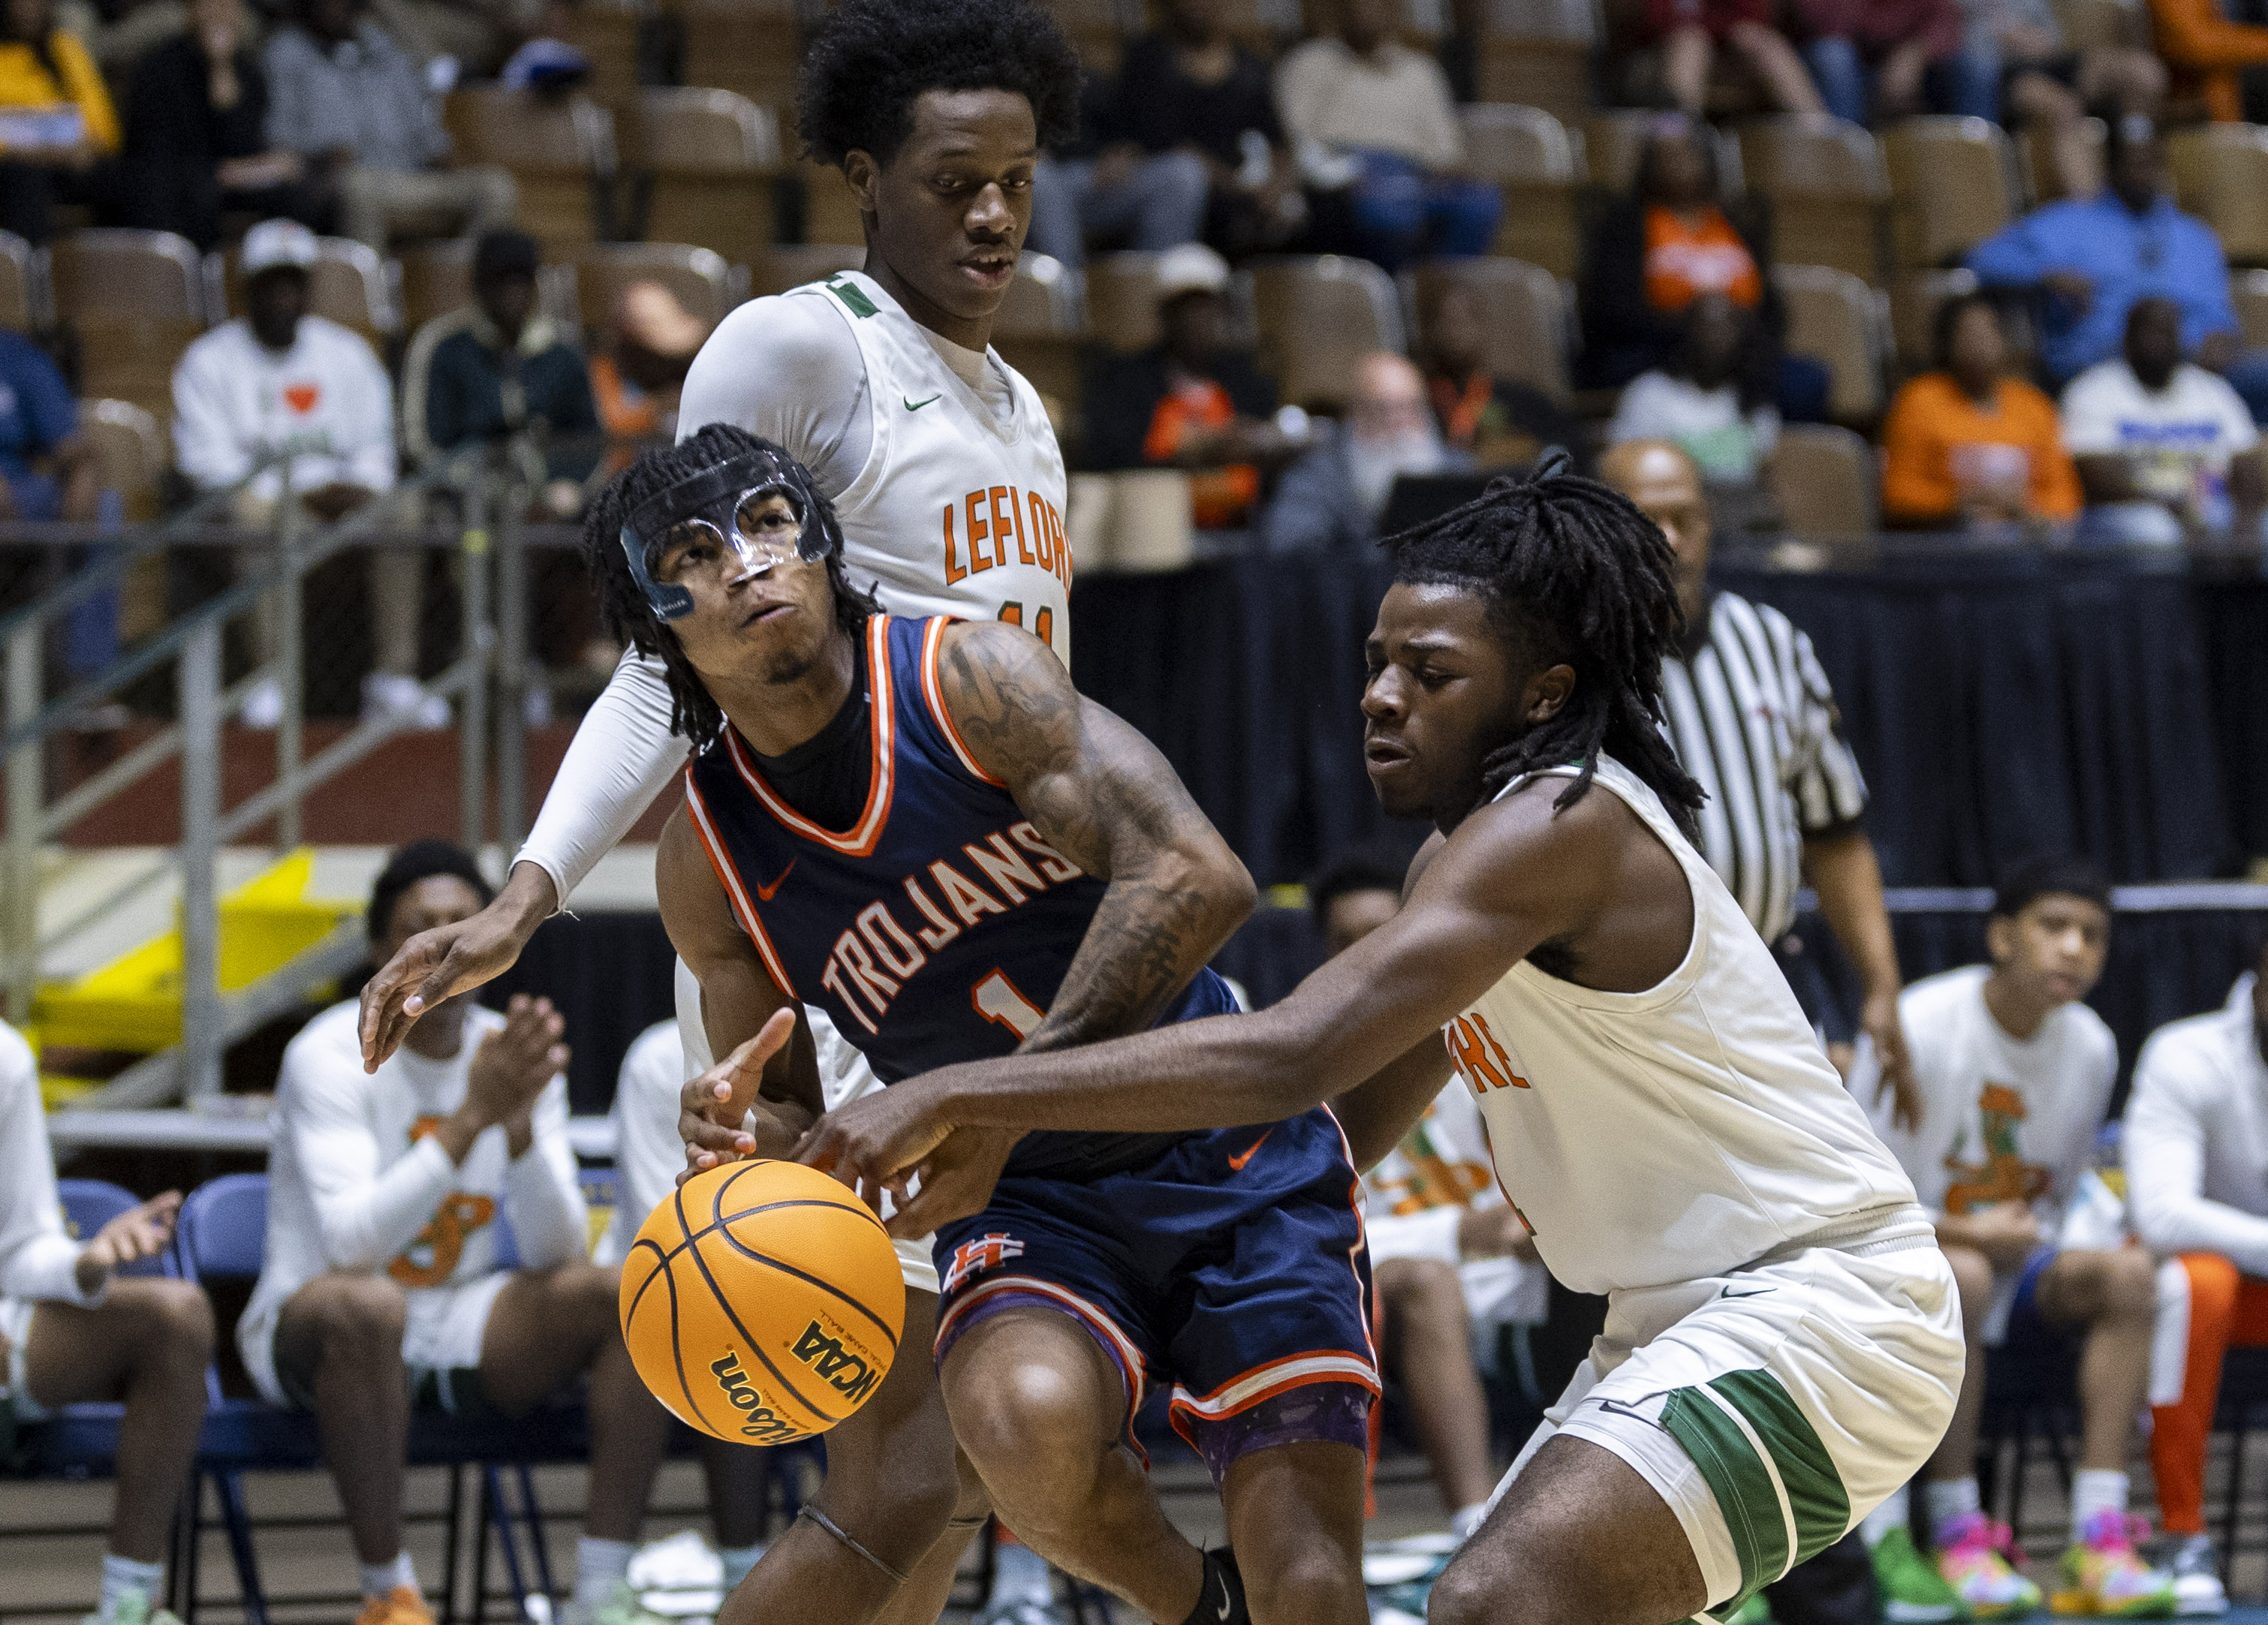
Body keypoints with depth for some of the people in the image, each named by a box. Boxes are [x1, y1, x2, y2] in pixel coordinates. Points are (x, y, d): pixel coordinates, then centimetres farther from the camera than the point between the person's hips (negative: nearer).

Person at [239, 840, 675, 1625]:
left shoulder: (513, 1054, 0)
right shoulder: (330, 1055, -15)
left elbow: (556, 1255, -9)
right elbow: (352, 1244, -28)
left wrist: (521, 1126, -26)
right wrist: (473, 1118, -33)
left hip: (459, 1327, 5)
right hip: (309, 1328, -5)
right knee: (365, 1307, -40)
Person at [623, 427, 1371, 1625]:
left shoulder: (974, 678, -13)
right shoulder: (707, 862, -4)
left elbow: (1197, 878, -24)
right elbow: (782, 1117, 7)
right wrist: (744, 1137, -20)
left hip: (1237, 1160, -2)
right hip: (1034, 1209, 2)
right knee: (1023, 1419, -33)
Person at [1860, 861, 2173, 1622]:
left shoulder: (2092, 1048, 3)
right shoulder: (1921, 1025, -14)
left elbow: (2060, 1196, 14)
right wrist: (1969, 1232, -20)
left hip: (2021, 1279, 5)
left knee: (2128, 1272, -24)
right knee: (1959, 1276, -38)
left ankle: (2099, 1540, -30)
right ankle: (1956, 1533, -30)